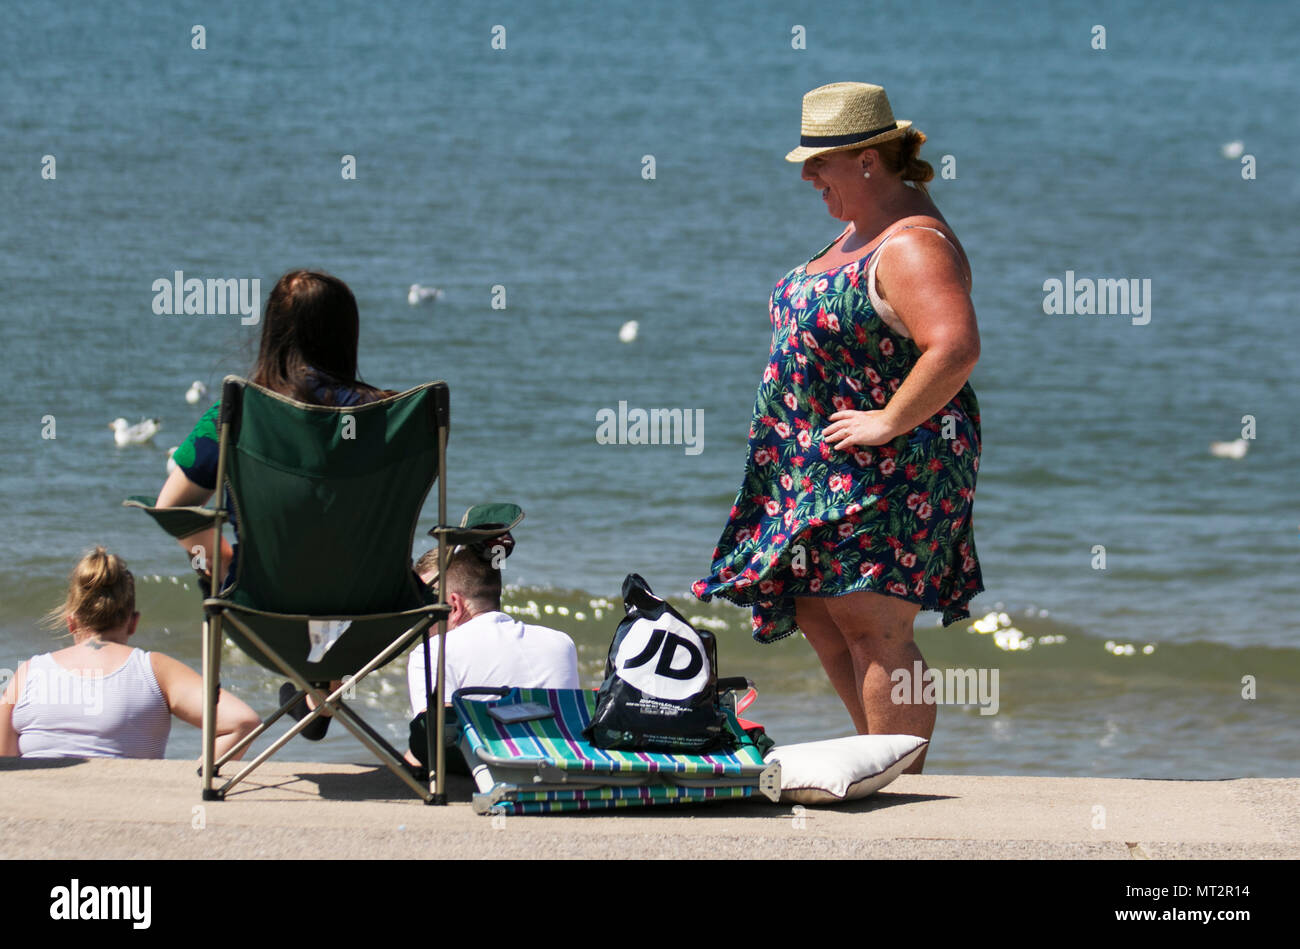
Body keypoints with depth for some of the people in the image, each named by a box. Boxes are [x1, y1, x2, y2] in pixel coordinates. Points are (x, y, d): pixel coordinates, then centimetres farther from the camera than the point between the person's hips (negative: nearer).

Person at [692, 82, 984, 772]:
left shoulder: (914, 244, -20)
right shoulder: (861, 229, 13)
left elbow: (956, 348, -32)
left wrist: (889, 421, -26)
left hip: (890, 471, -11)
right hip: (828, 469, 11)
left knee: (871, 623, -11)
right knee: (815, 611, 14)